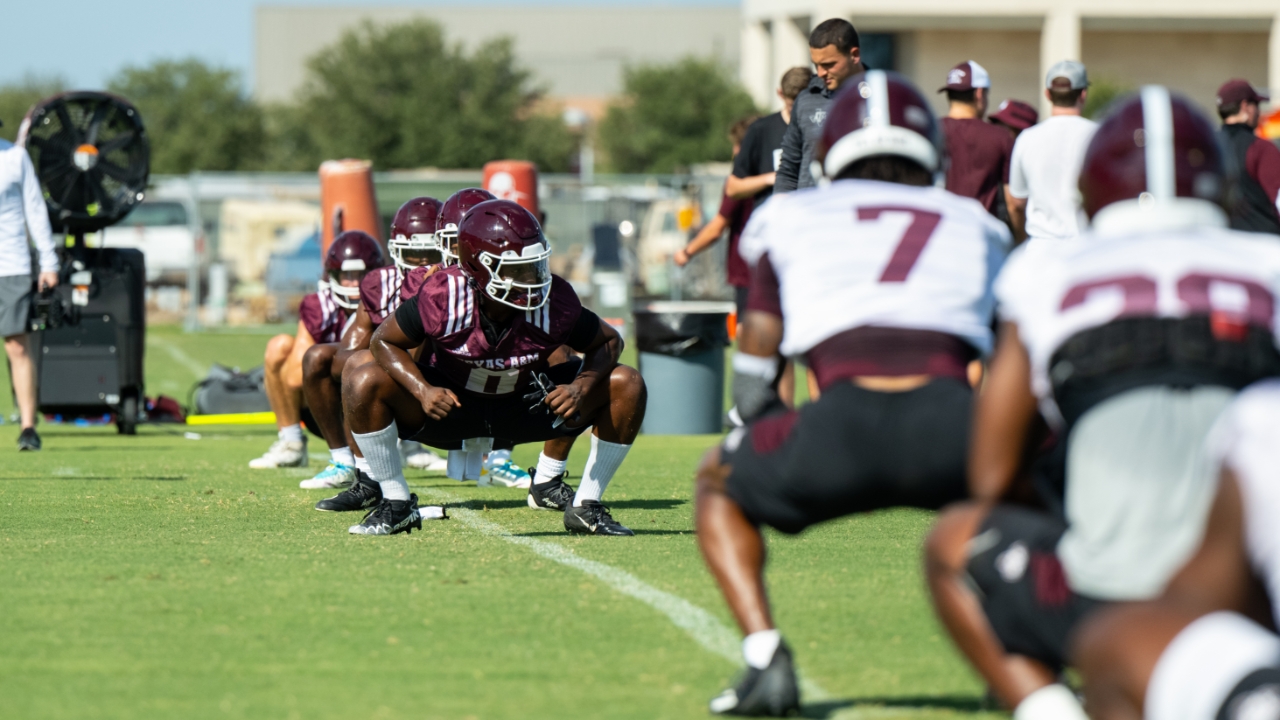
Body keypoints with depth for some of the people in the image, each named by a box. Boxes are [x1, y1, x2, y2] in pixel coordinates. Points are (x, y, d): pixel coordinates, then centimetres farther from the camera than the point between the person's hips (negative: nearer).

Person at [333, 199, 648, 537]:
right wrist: (423, 391, -32)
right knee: (362, 383, -27)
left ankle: (586, 507, -1)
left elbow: (608, 342, -8)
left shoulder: (556, 303, -27)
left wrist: (581, 388, -28)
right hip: (451, 402, -1)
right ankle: (396, 505, -8)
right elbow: (385, 341, -15)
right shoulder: (443, 298, -32)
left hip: (527, 405, 2)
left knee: (626, 386, -17)